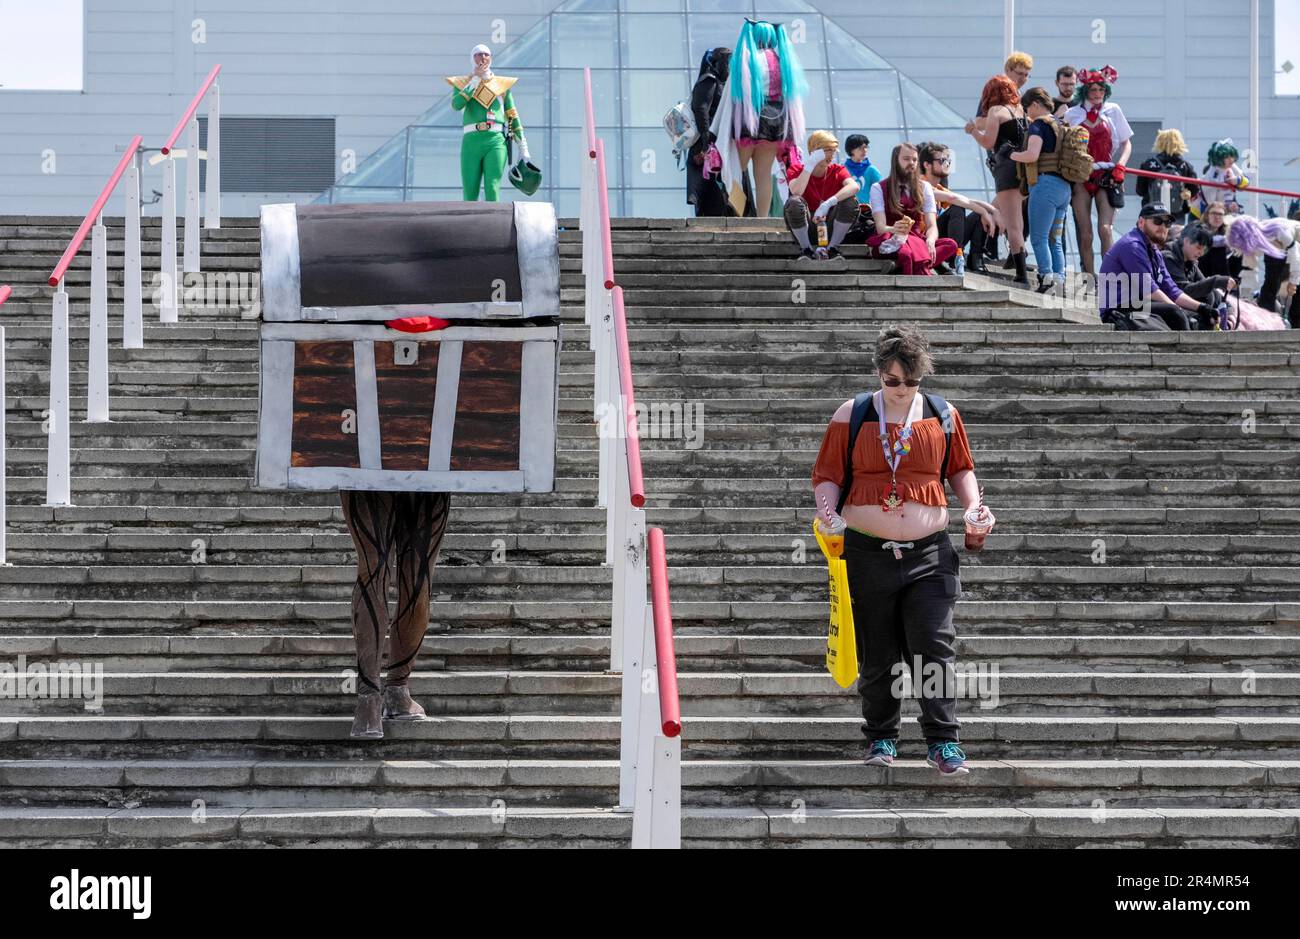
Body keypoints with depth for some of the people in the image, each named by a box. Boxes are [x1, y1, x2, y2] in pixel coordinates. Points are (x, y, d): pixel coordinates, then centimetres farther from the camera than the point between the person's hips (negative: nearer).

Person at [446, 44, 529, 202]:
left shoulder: (502, 84, 14)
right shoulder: (462, 83, 13)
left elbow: (513, 117, 15)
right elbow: (456, 104, -8)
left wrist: (523, 148, 11)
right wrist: (475, 80, -4)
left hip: (496, 142, -1)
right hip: (471, 142, 1)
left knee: (492, 190, -14)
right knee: (470, 195, 1)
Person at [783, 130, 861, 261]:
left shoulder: (838, 170, -2)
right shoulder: (797, 171, -5)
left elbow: (854, 186, -26)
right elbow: (796, 192, -28)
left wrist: (828, 203, -39)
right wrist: (811, 164, -26)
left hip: (831, 228, 1)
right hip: (806, 229, -1)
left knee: (851, 201, -24)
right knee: (794, 202, -31)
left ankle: (833, 248, -7)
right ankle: (806, 249, -11)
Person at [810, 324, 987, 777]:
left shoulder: (943, 416, 6)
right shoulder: (851, 416, 2)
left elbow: (961, 468, 19)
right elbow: (827, 475, 6)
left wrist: (973, 504, 2)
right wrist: (828, 510, -12)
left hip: (929, 553, 0)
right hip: (868, 552, 0)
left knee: (934, 648, -9)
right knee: (876, 655, 7)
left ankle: (943, 743, -5)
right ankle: (881, 738, 20)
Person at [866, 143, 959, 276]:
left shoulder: (924, 188, 11)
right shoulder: (878, 188, 1)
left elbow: (932, 226, -1)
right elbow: (880, 227, -12)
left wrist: (930, 241, -27)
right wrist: (894, 229, -38)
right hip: (890, 242, -3)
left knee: (950, 245, -29)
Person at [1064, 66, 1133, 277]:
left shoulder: (1113, 111, 9)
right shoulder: (1072, 114, 9)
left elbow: (1126, 143, 13)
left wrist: (1120, 166, -2)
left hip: (1106, 177, -1)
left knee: (1105, 229, -16)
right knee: (1085, 234, -2)